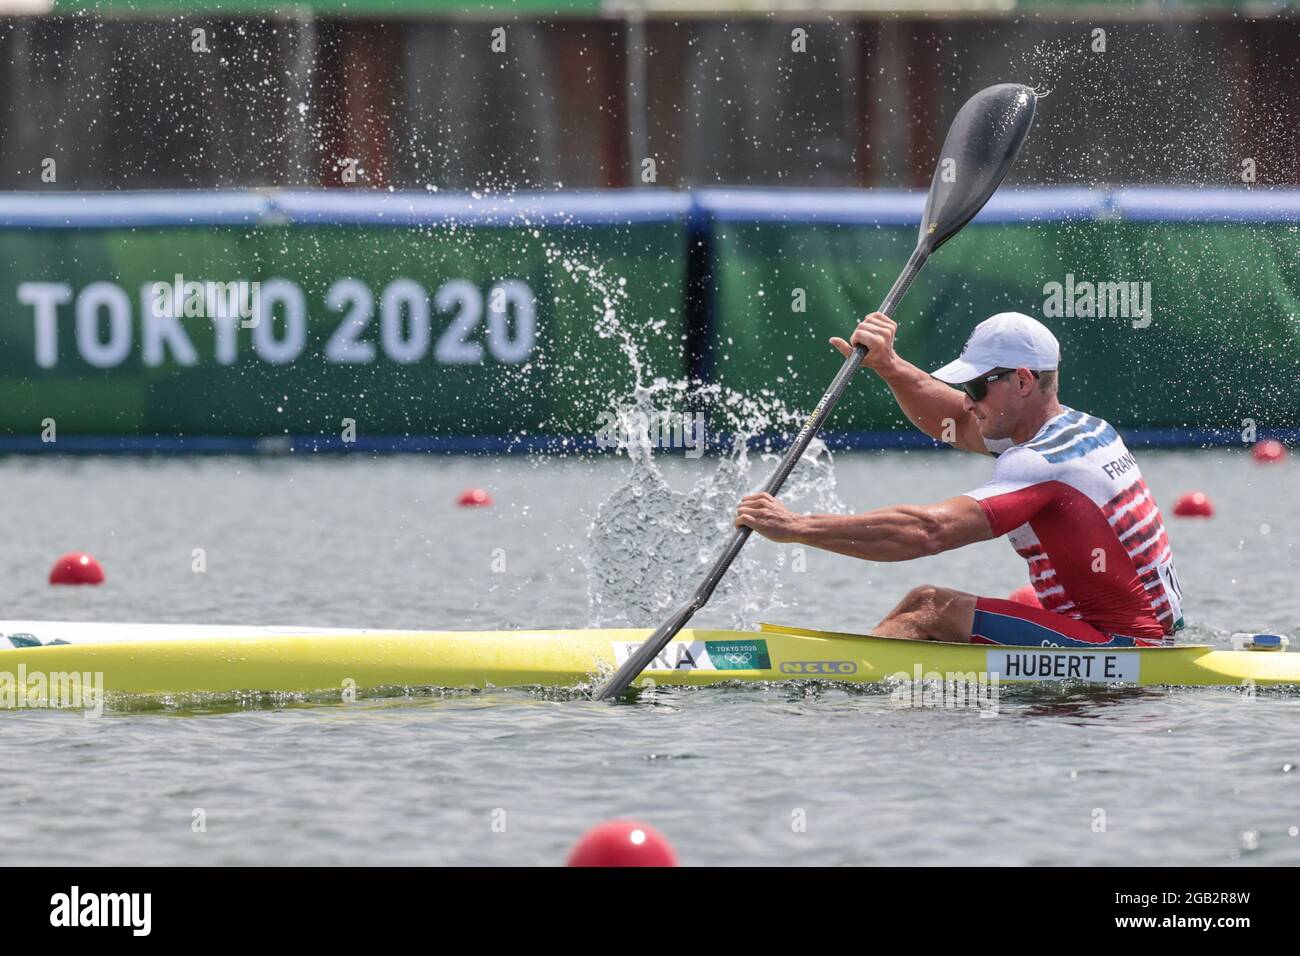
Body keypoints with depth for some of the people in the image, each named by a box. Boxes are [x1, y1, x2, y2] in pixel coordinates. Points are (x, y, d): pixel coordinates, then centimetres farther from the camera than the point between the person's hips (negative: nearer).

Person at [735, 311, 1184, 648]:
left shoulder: (1041, 464, -19)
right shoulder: (1087, 430, 11)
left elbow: (928, 531, -30)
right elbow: (950, 423, 17)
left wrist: (796, 527, -29)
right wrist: (889, 366, 1)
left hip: (1122, 648, -11)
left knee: (933, 608, -16)